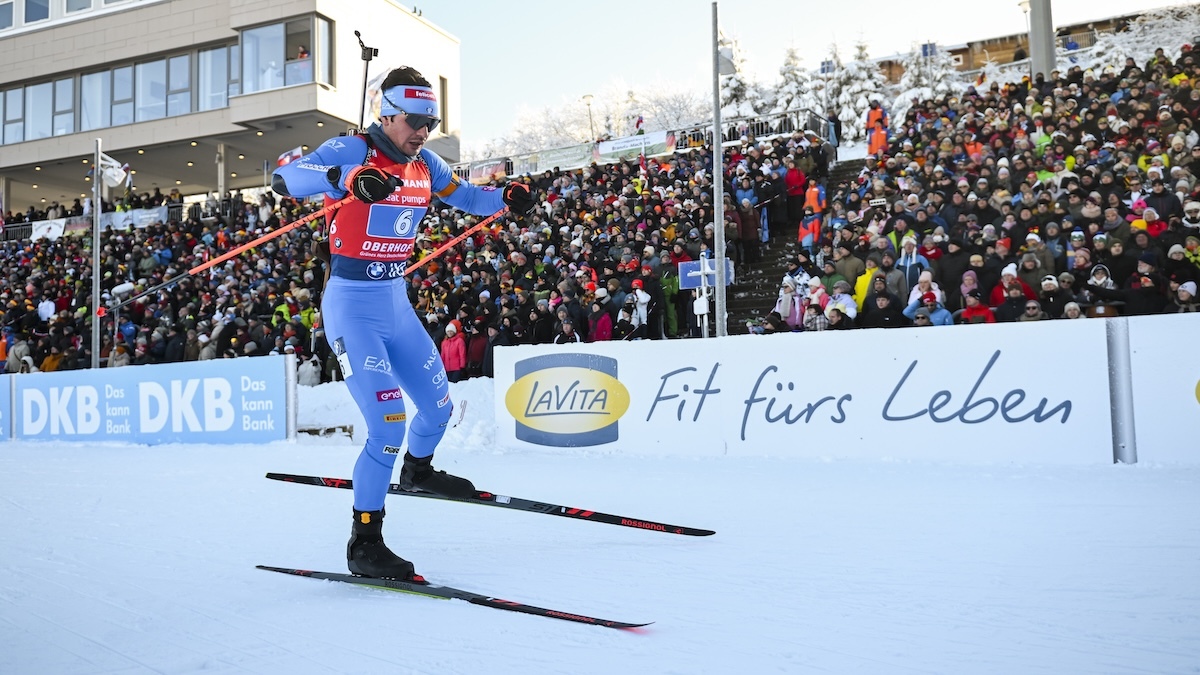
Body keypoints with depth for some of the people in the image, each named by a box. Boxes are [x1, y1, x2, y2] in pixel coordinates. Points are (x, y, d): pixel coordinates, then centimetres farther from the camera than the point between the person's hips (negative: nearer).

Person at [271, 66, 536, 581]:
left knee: (438, 406, 19)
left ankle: (417, 470, 52)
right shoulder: (351, 150, -14)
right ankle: (364, 545, 0)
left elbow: (465, 197, 19)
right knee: (387, 424, -15)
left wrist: (506, 198, -2)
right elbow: (284, 178, -29)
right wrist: (346, 178, -48)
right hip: (352, 306, -7)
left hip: (397, 301, 7)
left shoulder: (424, 164, 6)